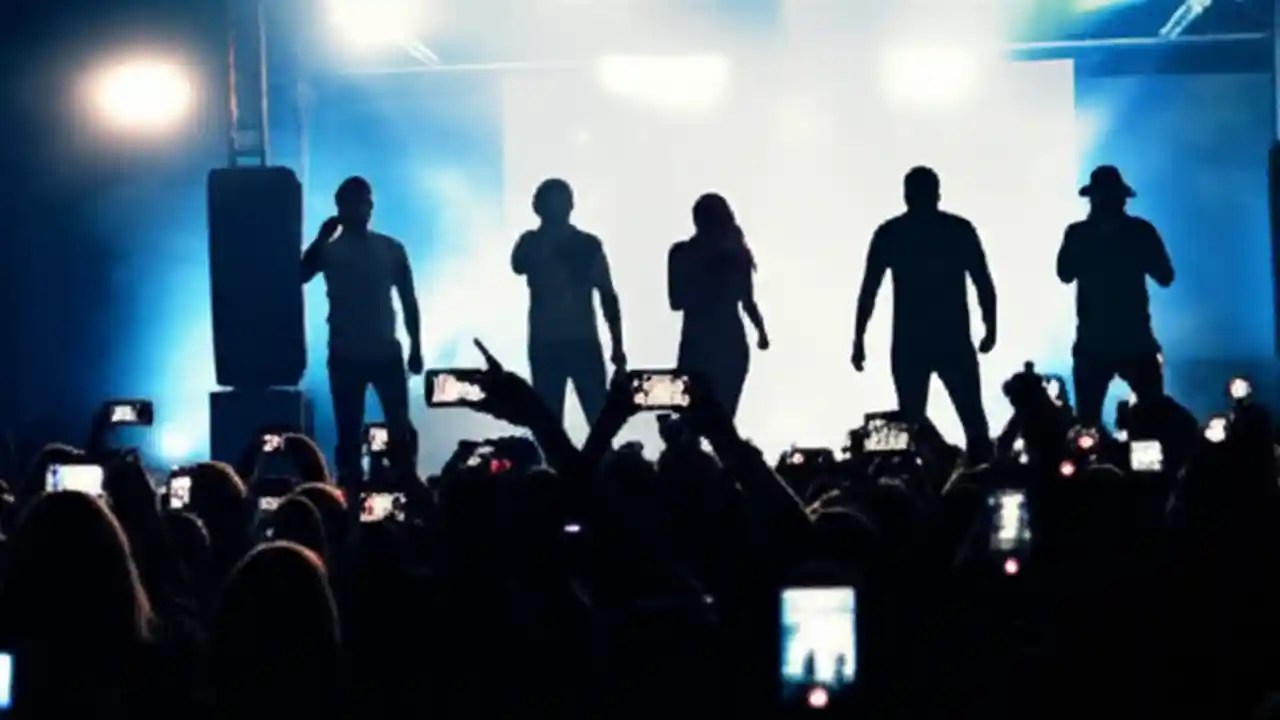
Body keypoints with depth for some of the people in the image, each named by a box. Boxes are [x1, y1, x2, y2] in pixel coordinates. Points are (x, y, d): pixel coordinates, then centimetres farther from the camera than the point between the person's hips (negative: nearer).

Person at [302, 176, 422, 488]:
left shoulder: (390, 249, 4)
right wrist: (323, 237, -16)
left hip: (386, 353, 1)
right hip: (345, 356, -1)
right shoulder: (329, 249, 1)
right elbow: (299, 276, -16)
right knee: (349, 431, 2)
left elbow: (408, 300, 8)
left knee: (400, 427, 0)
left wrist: (416, 347, 5)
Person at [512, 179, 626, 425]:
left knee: (601, 417, -7)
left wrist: (617, 345, 4)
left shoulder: (588, 245, 5)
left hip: (584, 343, 0)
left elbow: (607, 295, 8)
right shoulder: (532, 244, 4)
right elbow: (519, 266, -17)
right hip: (545, 345, 0)